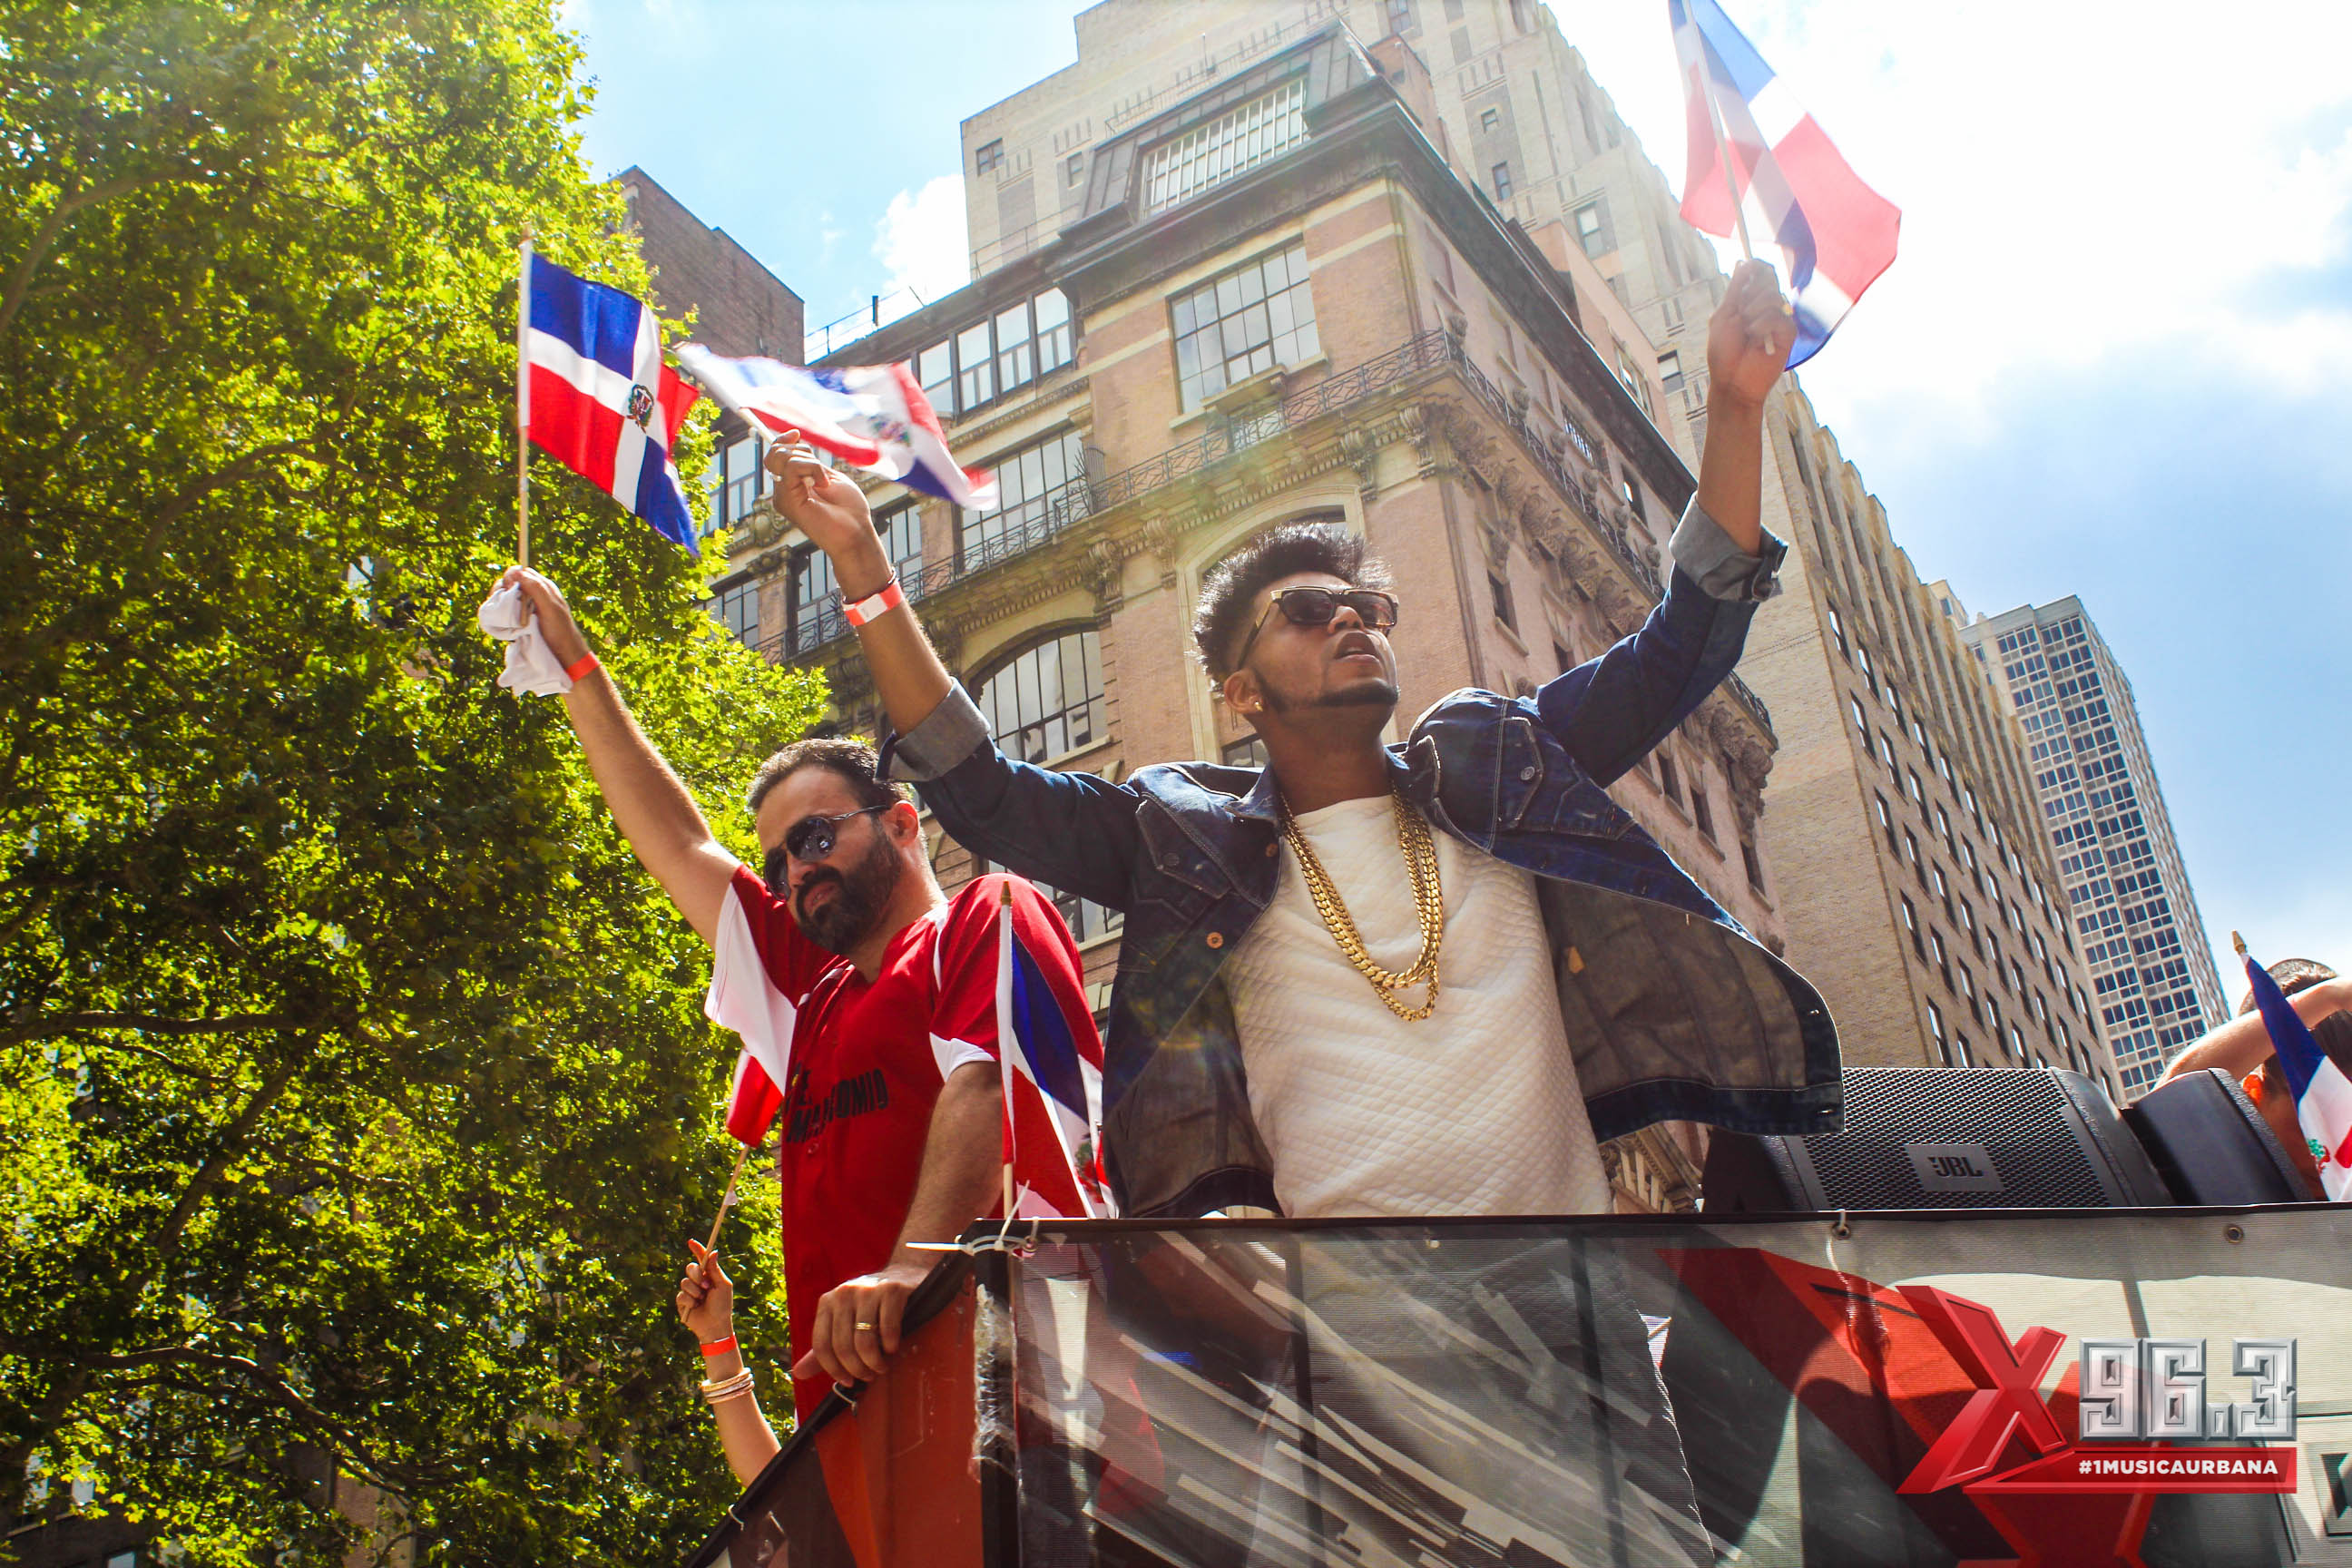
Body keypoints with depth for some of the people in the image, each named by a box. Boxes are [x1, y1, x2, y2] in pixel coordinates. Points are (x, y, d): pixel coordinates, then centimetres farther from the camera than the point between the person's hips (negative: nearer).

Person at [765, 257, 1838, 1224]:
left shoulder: (1494, 771, 18)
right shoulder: (1193, 840, 13)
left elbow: (1689, 636, 18)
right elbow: (978, 792, 10)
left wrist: (1735, 404, 10)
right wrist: (864, 570, 4)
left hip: (1568, 1217, 2)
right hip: (1337, 1267, -1)